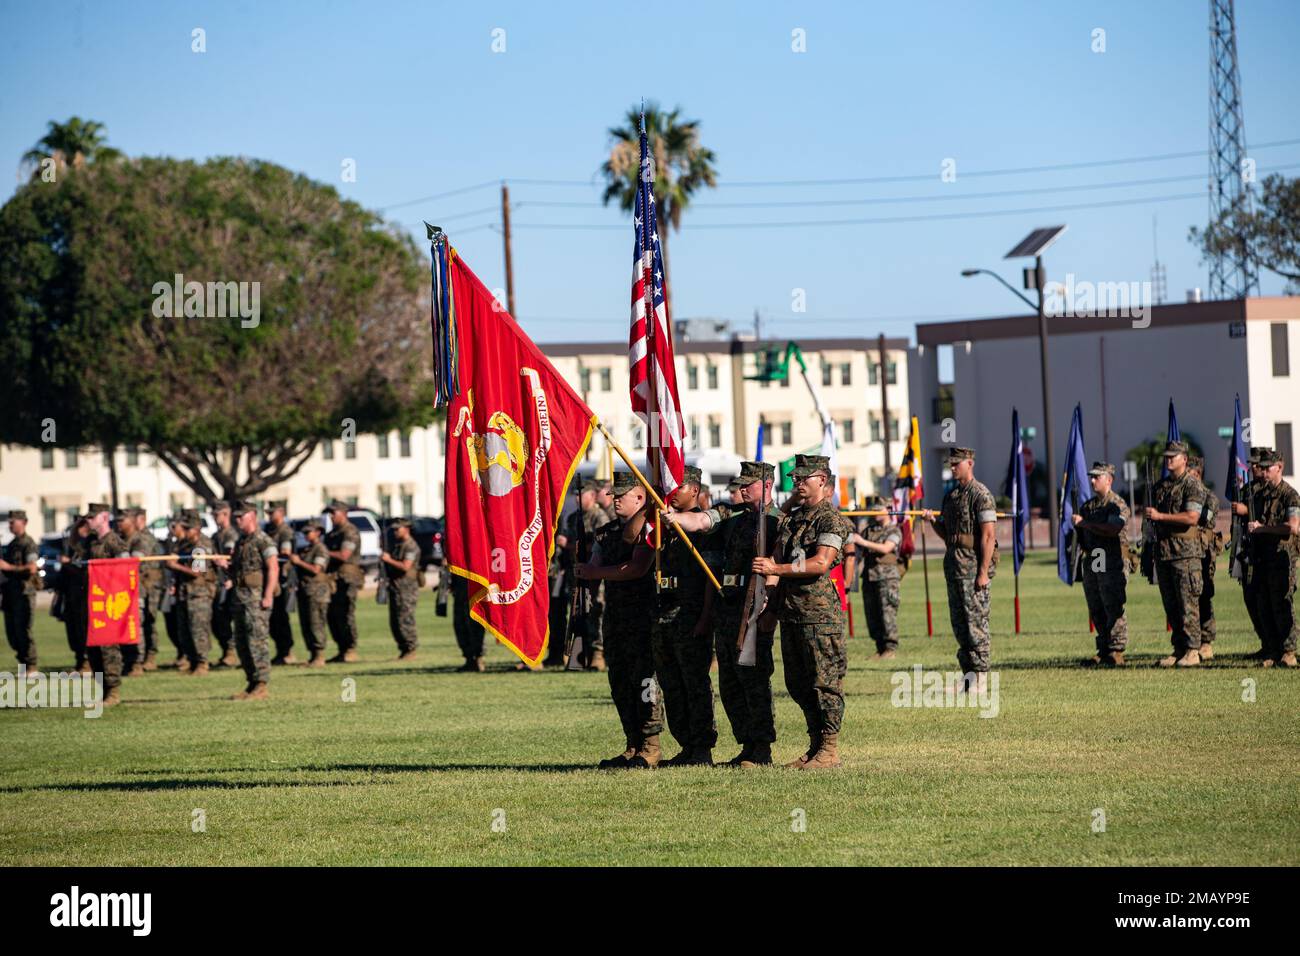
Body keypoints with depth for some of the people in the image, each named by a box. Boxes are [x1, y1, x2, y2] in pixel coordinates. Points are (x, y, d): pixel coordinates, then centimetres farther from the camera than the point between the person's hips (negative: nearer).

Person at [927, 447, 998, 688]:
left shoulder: (980, 495, -9)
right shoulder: (950, 495, 16)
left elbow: (988, 536, -14)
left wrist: (984, 572, -19)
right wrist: (933, 521, 1)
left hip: (973, 566, -8)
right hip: (953, 566, 8)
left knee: (976, 622, -6)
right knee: (959, 623, 9)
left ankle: (980, 680, -4)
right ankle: (967, 675, 15)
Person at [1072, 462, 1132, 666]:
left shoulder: (1118, 505, -6)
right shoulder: (1087, 506, 18)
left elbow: (1113, 529, -22)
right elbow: (1080, 532, 29)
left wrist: (1085, 523, -18)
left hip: (1113, 562, -8)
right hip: (1091, 562, 8)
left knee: (1113, 609, -8)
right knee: (1096, 611, 9)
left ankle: (1116, 652, -7)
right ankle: (1103, 651, 14)